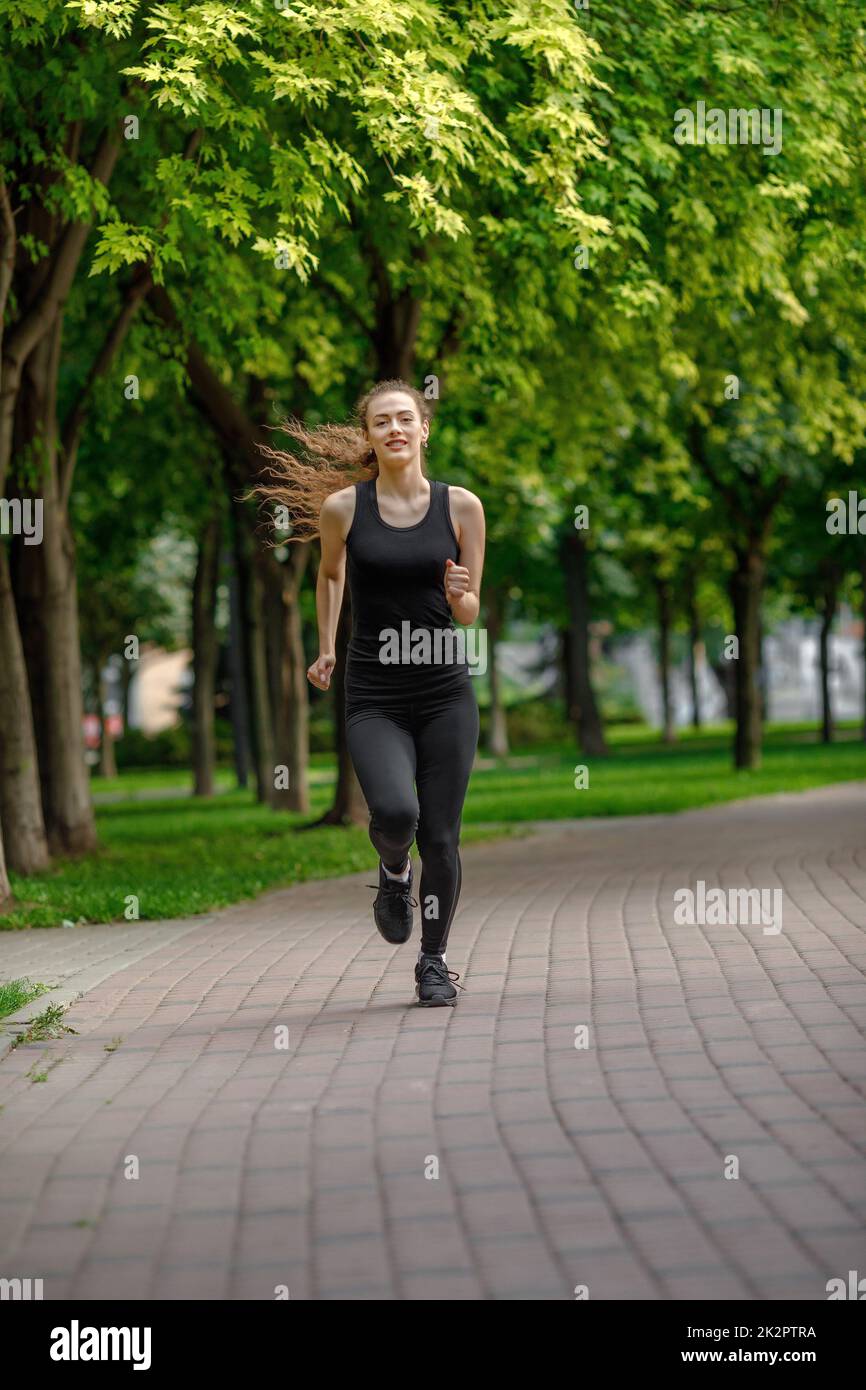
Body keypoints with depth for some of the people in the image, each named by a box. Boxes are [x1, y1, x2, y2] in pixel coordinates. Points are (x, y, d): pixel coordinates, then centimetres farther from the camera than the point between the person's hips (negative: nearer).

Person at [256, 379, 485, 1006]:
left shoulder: (461, 506, 0)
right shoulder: (343, 507, -2)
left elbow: (470, 612, 6)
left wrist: (460, 596, -15)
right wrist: (327, 648, 21)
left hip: (446, 694, 1)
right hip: (374, 699, -1)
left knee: (441, 836, 3)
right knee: (394, 812, -25)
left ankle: (434, 961, 25)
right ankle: (394, 872, 12)